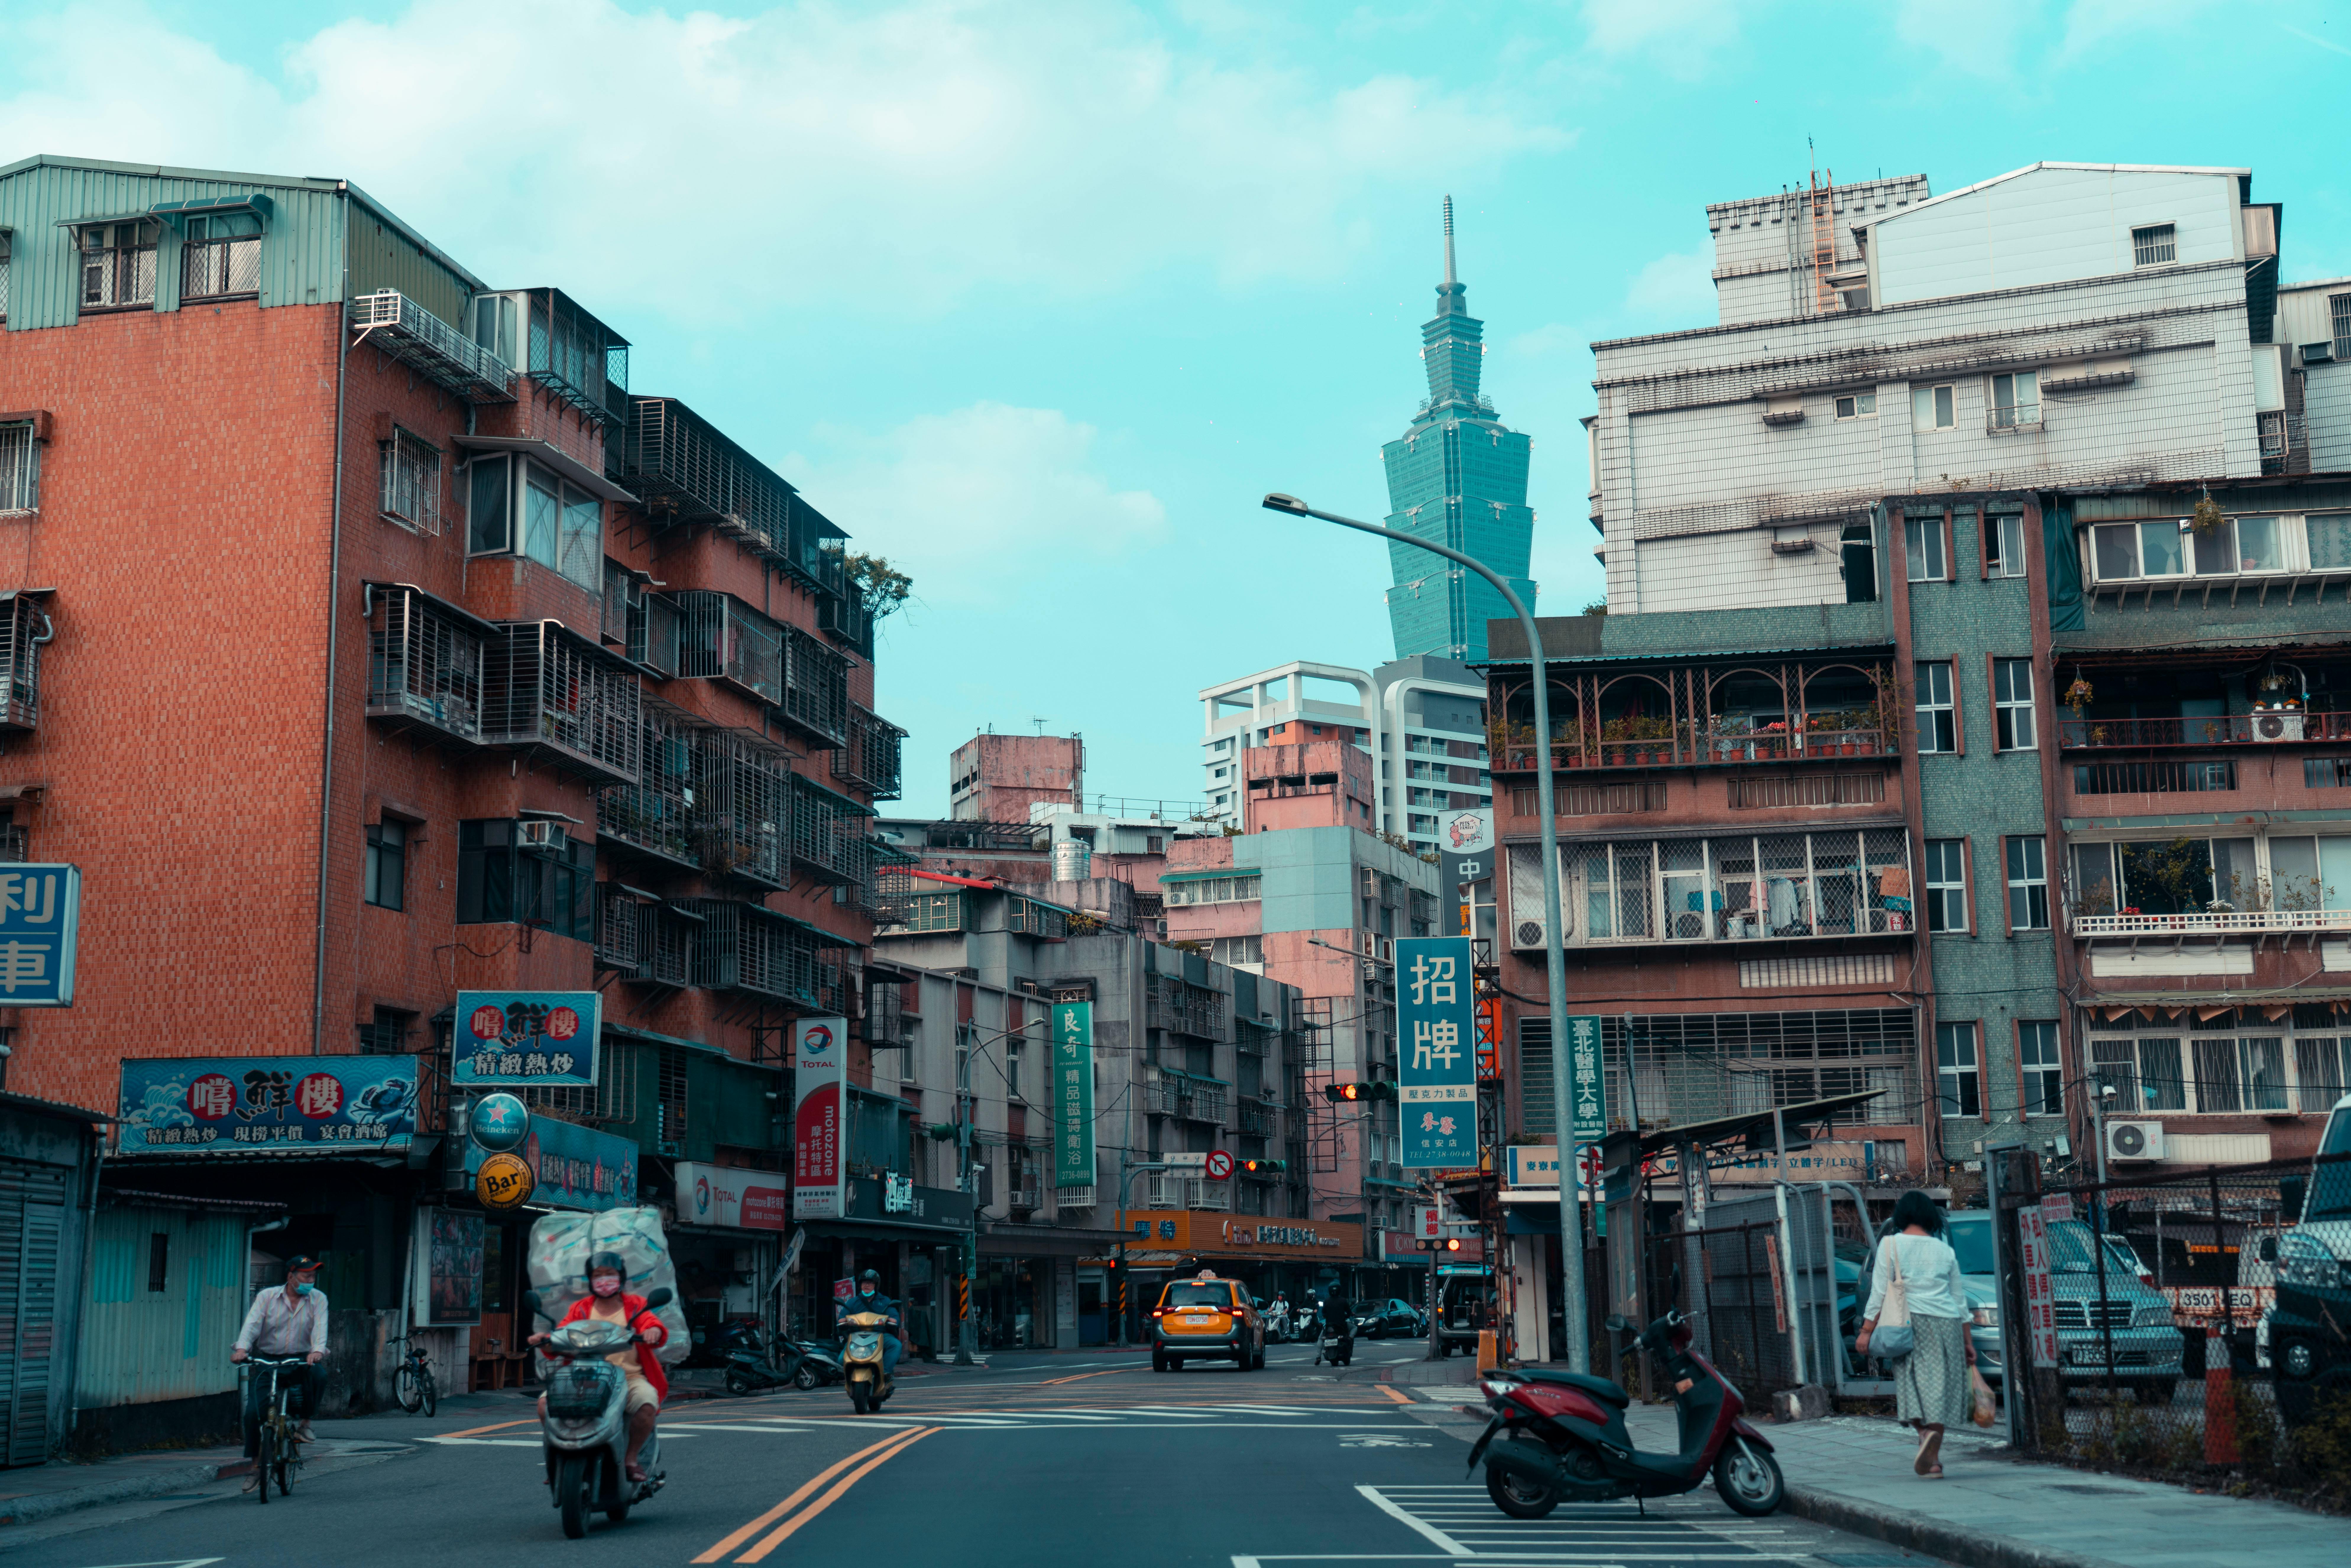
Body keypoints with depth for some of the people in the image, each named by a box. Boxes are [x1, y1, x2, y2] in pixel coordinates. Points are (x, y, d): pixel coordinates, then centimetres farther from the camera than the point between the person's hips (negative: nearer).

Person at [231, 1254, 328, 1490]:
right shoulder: (267, 1297, 2)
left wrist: (317, 1350, -32)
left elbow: (320, 1327, -11)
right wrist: (242, 1348, -30)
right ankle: (256, 1464, 6)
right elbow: (252, 1323, -11)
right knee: (253, 1411, -11)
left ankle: (305, 1422, -11)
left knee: (316, 1374, -34)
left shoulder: (318, 1299, 4)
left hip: (299, 1361, 0)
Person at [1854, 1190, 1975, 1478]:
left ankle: (1926, 1431, -23)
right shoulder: (1945, 1251, 12)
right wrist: (1967, 1343, 22)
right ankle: (1933, 1460, 0)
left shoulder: (1891, 1244, 2)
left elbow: (1880, 1293, -3)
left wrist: (1867, 1330, 1)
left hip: (1912, 1321, -3)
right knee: (1941, 1387, 5)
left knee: (1914, 1382, 2)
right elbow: (1960, 1299, 16)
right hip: (1948, 1324, 3)